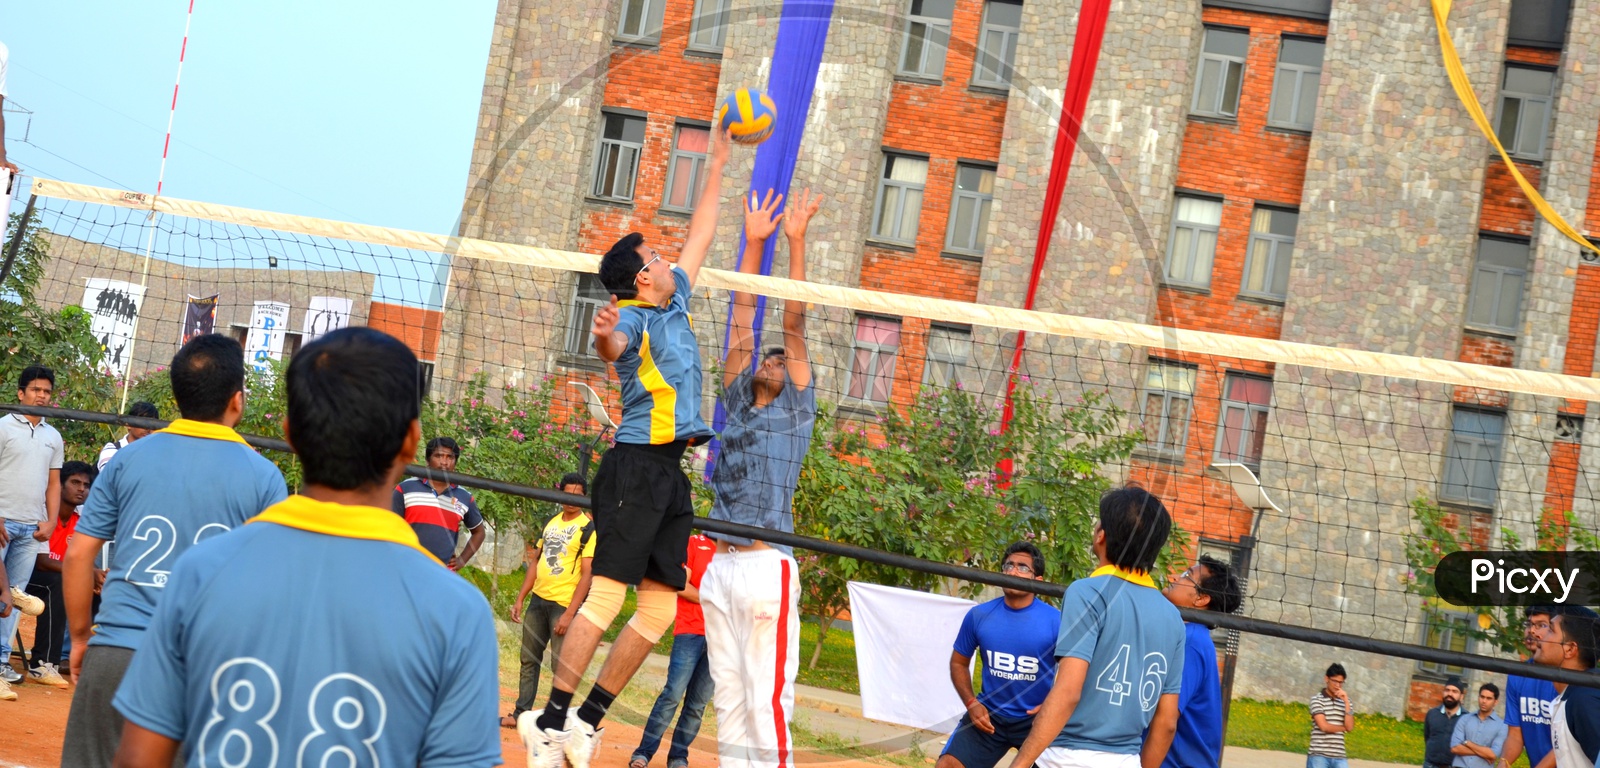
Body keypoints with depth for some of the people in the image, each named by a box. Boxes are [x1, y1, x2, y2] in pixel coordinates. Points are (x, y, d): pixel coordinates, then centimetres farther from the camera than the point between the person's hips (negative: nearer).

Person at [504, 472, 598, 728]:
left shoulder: (589, 529, -9)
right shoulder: (551, 523, 12)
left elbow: (587, 574, -13)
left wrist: (569, 613, -19)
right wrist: (520, 599, 13)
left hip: (564, 604, -7)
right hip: (538, 600, 7)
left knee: (560, 666, -5)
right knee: (529, 659, 12)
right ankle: (521, 714, 20)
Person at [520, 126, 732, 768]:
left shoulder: (675, 302, 18)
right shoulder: (633, 316, -7)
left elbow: (699, 235, 28)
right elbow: (614, 348, -31)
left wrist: (718, 165, 33)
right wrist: (604, 337, -54)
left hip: (672, 472, 9)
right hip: (638, 465, -9)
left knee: (661, 607, 4)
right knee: (606, 597, -13)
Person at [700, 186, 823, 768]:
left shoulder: (795, 409, 6)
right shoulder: (738, 403, 18)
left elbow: (793, 325, 1)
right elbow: (742, 325, 16)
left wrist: (796, 241, -1)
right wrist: (753, 244, 14)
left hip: (765, 565, -6)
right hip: (720, 565, 6)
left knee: (767, 698, -9)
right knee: (728, 696, 7)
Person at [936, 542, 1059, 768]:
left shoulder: (1055, 621, -12)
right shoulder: (979, 616, -3)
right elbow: (959, 663, 11)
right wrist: (971, 704, -3)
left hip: (1036, 720, -2)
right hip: (989, 715, 2)